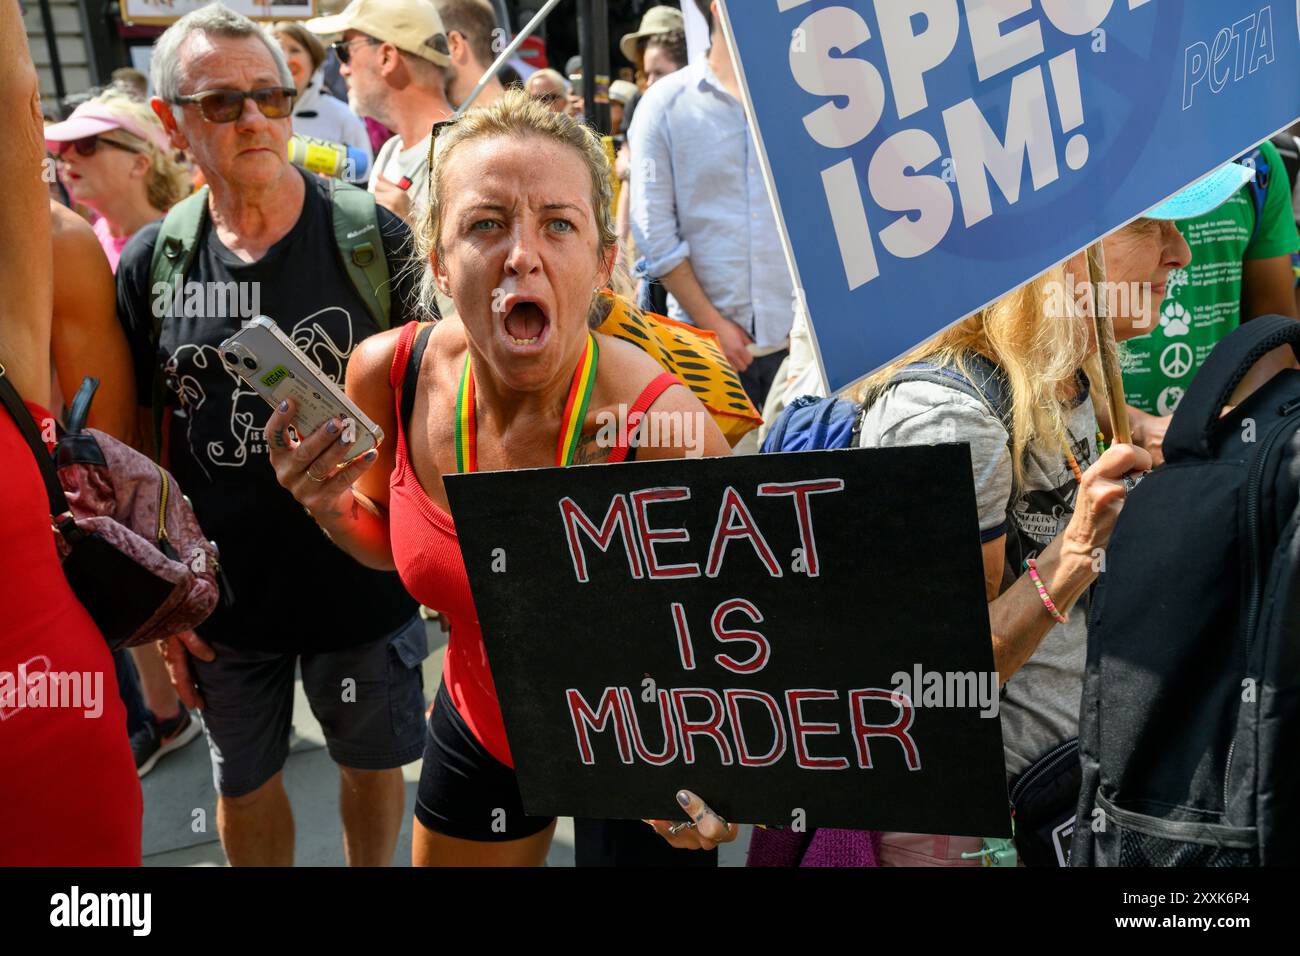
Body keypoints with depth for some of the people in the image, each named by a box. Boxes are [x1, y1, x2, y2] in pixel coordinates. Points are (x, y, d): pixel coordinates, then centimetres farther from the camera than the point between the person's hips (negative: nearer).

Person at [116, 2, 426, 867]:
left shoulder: (372, 237, -11)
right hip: (221, 591, 2)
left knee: (374, 763, 18)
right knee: (245, 782, 20)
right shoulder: (149, 265, -4)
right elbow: (142, 444, 3)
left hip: (363, 579, -2)